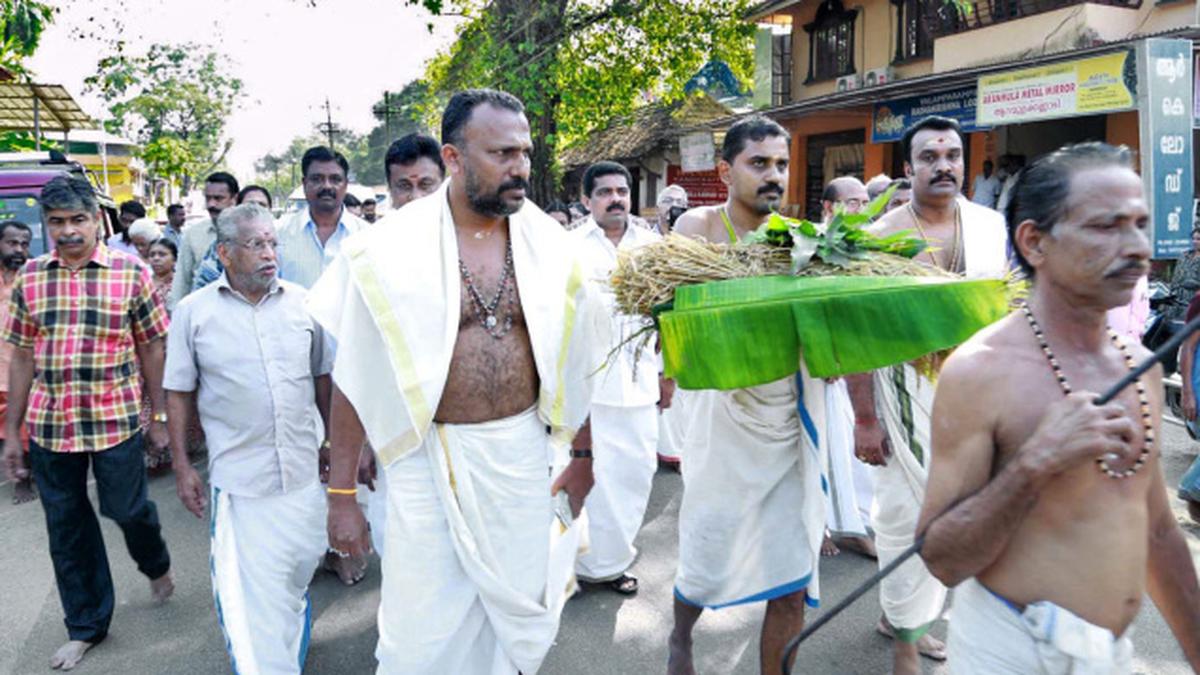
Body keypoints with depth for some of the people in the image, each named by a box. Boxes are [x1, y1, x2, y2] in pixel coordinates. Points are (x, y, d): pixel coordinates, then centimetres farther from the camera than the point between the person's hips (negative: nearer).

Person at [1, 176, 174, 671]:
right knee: (66, 528, 12)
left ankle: (156, 565, 41)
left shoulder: (131, 271, -5)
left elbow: (152, 348, -1)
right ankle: (85, 626, 30)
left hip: (116, 419, -3)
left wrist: (160, 416, 0)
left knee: (127, 509, 6)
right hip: (49, 424, 3)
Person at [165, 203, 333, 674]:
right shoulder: (194, 312, -3)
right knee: (247, 593, -3)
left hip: (304, 468, 3)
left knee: (299, 567, 17)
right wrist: (181, 466, 1)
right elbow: (178, 392, 2)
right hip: (238, 476, -3)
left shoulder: (301, 302, 2)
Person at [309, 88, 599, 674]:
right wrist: (341, 493, -2)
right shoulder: (390, 250, -10)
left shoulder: (549, 245, -2)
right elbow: (353, 377, -4)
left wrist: (581, 453, 14)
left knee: (521, 619, 16)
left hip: (524, 454, 3)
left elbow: (571, 359, 9)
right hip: (429, 460, -2)